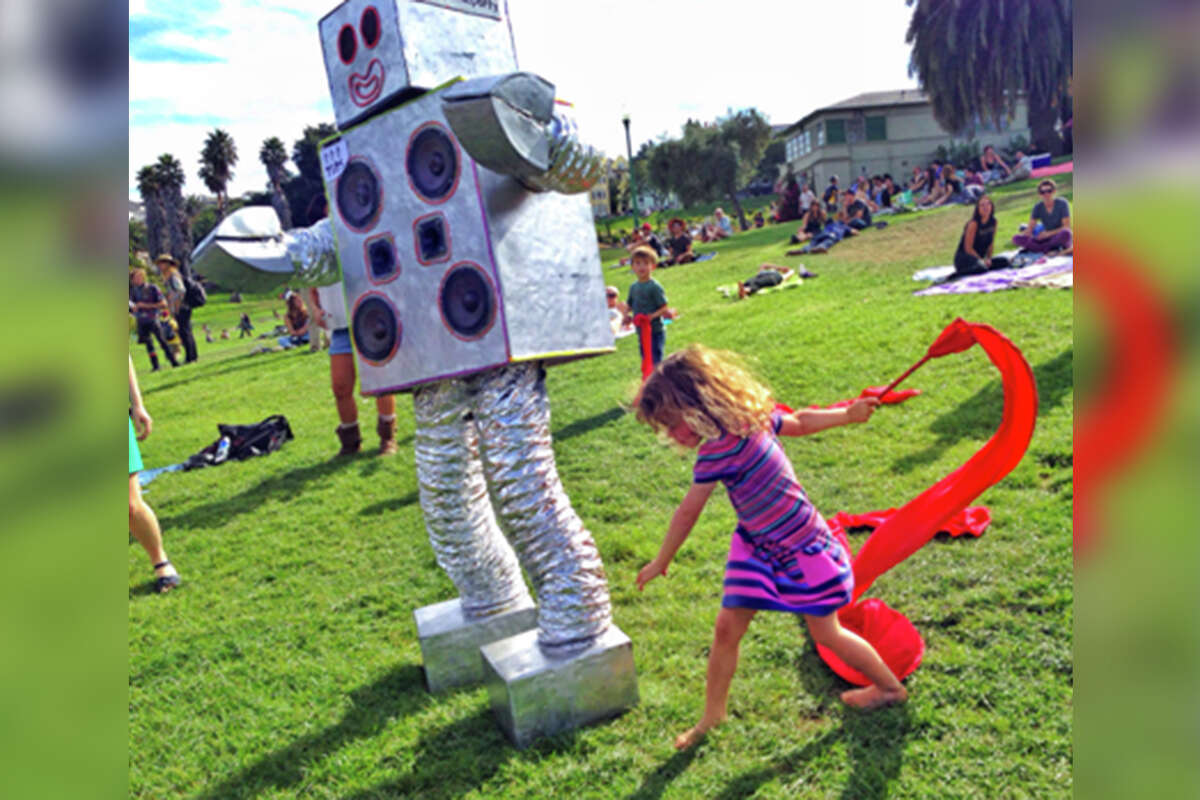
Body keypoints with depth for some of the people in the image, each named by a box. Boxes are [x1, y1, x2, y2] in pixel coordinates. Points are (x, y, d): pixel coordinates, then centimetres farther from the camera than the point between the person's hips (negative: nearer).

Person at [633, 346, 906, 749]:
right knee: (727, 628, 6)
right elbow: (800, 421, 8)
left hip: (801, 552, -8)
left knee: (826, 633, 13)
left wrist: (660, 563, -9)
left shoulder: (718, 449, -31)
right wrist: (848, 414, 25)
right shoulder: (754, 417, -6)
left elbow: (687, 513, -21)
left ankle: (892, 688, 38)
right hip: (760, 548, 8)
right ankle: (712, 715, 21)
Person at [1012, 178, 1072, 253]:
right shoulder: (1038, 208, 0)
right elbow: (1030, 228, -5)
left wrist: (1049, 233, -26)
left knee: (1065, 233, -41)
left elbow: (1067, 227, -15)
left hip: (1061, 238, -4)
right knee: (1016, 238, -16)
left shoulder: (1062, 203, -10)